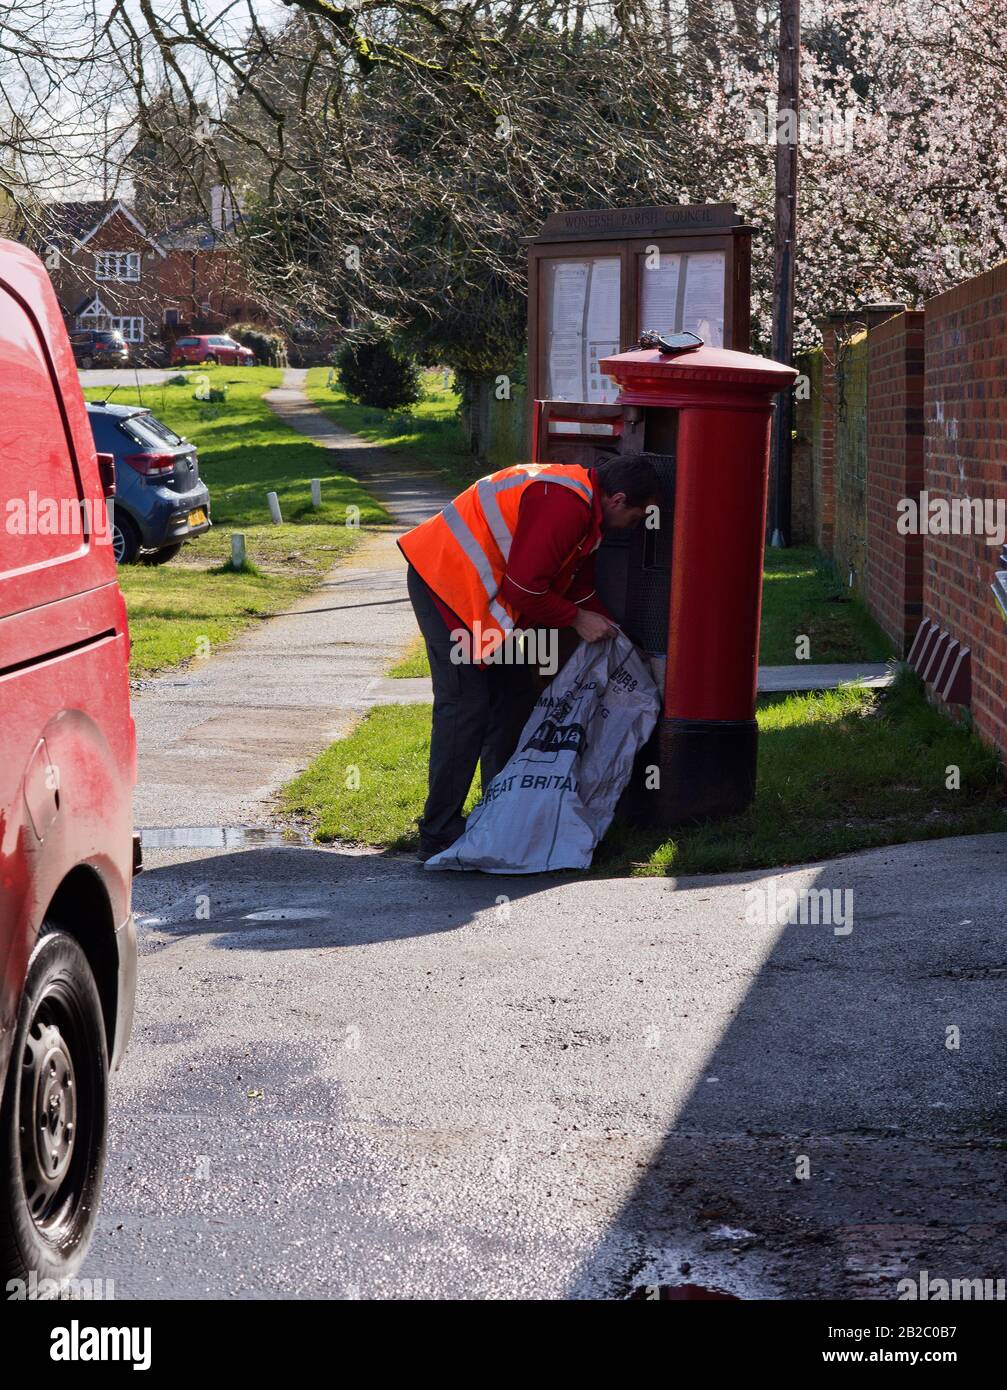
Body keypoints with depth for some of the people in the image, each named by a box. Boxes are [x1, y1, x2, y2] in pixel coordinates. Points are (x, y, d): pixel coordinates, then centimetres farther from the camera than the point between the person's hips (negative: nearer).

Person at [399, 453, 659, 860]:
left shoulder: (583, 504, 12)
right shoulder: (565, 506, -23)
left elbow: (578, 583, 22)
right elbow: (524, 587, -23)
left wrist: (605, 628, 15)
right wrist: (577, 619, -10)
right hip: (446, 581, -11)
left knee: (514, 692, 13)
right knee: (465, 707, -12)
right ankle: (439, 835, -8)